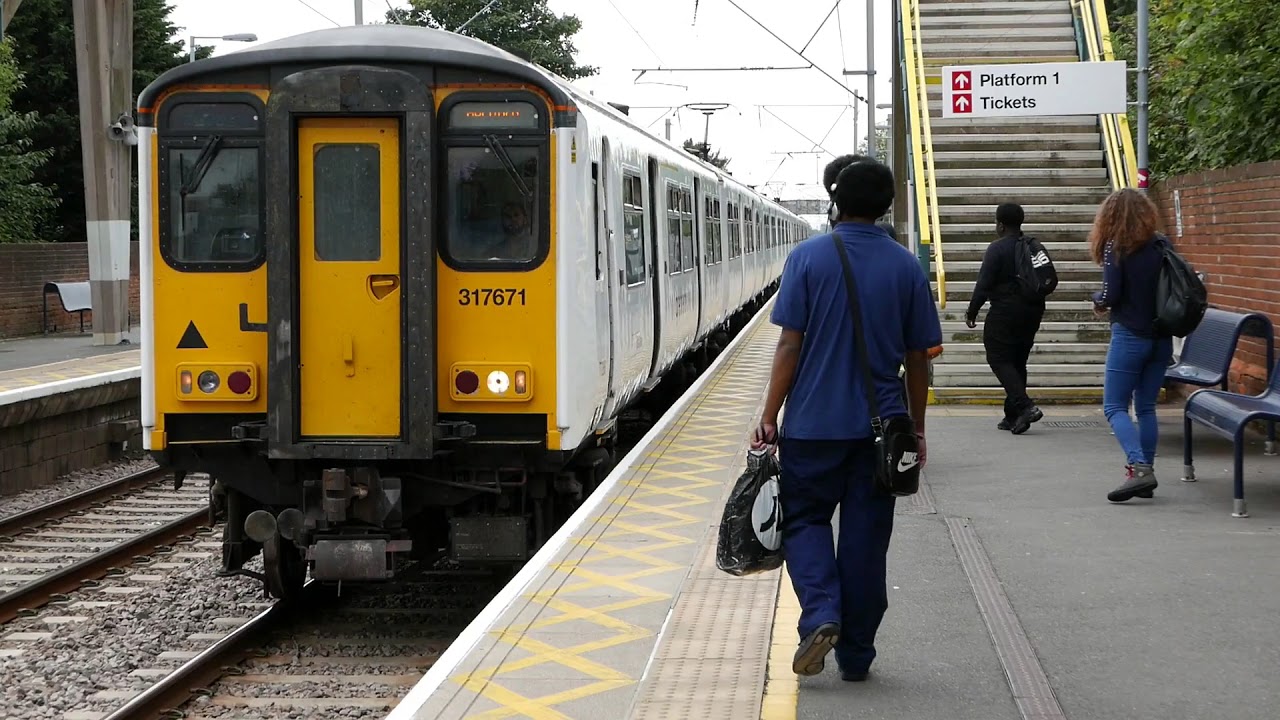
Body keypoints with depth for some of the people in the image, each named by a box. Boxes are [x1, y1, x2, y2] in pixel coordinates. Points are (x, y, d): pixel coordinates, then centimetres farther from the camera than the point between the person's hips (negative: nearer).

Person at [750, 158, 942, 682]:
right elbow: (917, 358, 4)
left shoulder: (808, 257, -6)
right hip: (879, 424, 2)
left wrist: (769, 416, -3)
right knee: (866, 534, 9)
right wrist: (916, 428, 14)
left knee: (805, 519, 13)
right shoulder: (906, 267, 1)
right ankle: (856, 654, 15)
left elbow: (790, 345, -9)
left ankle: (821, 613, -11)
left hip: (813, 423, -2)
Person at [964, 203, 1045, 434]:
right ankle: (1012, 416, 14)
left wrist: (971, 313, -4)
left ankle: (1024, 406, -21)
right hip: (1033, 311, 7)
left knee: (999, 360, -3)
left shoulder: (997, 248, -11)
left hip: (1004, 313, -7)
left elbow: (983, 285, -14)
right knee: (1018, 361, 14)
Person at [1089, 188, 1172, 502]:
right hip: (1161, 337, 5)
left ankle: (1139, 468, -18)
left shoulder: (1116, 247, -11)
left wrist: (1098, 301, 6)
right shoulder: (1161, 245, 3)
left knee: (1115, 407, -1)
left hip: (1130, 336, -5)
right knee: (1146, 407, 14)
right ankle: (1146, 473, 14)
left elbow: (1111, 294, -14)